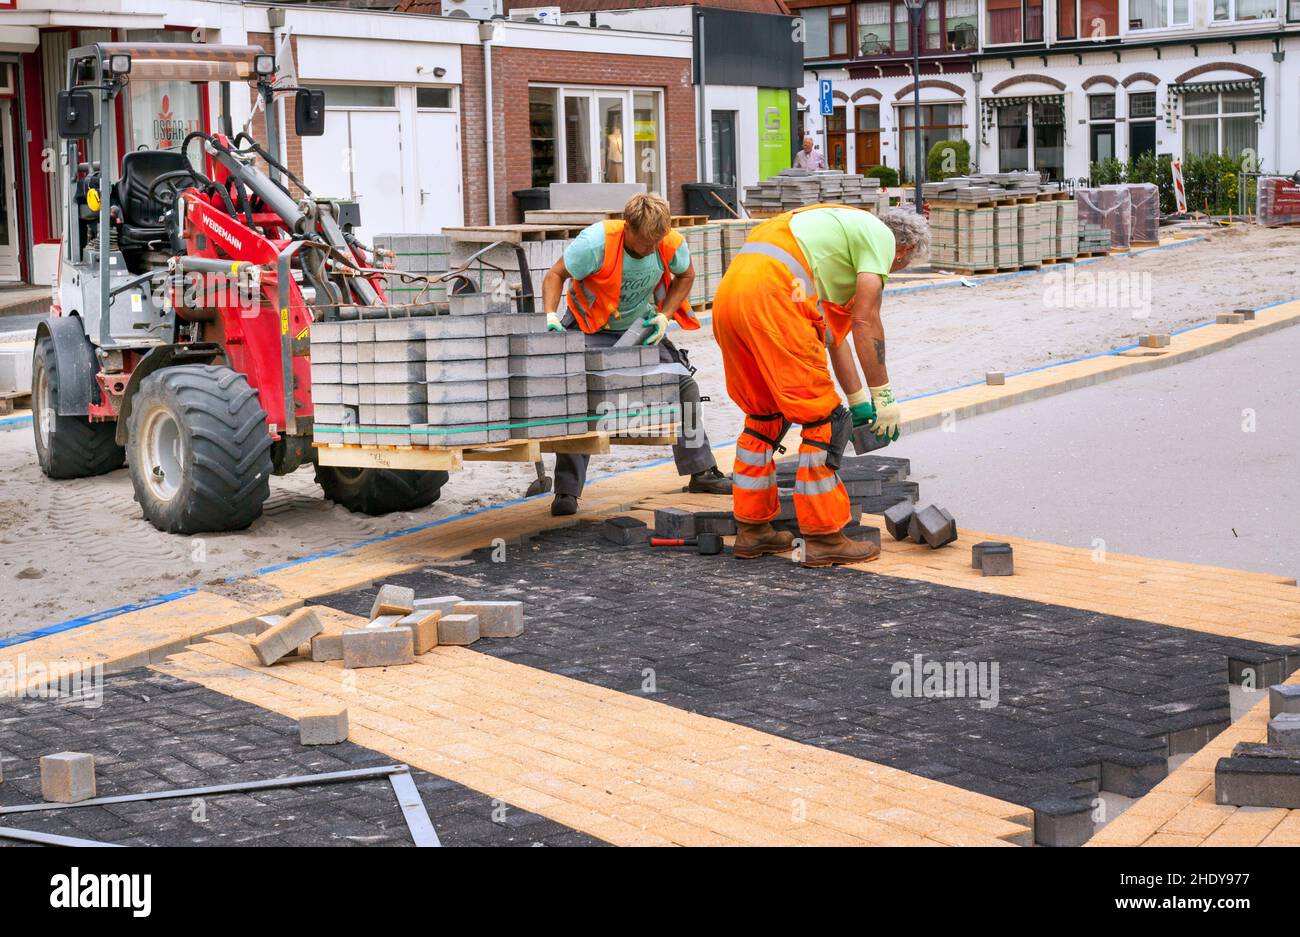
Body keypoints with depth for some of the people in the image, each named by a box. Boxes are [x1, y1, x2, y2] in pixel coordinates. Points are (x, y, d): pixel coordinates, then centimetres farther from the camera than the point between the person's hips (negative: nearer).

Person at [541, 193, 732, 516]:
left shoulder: (672, 244, -20)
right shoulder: (596, 243, -32)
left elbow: (686, 275, 2)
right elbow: (556, 274, -20)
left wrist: (664, 316, -11)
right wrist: (551, 317, -34)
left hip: (642, 326, 4)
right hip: (593, 328, -4)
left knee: (684, 386, 3)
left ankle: (701, 471, 19)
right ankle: (566, 492, -12)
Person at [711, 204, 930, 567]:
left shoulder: (846, 230, 36)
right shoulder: (881, 236, 9)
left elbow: (835, 333, 38)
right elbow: (866, 322, 2)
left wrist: (858, 399, 41)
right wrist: (883, 396, 8)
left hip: (728, 292, 9)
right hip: (771, 296, -9)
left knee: (763, 416, 22)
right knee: (824, 420, 0)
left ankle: (752, 530, 27)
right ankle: (824, 539, 4)